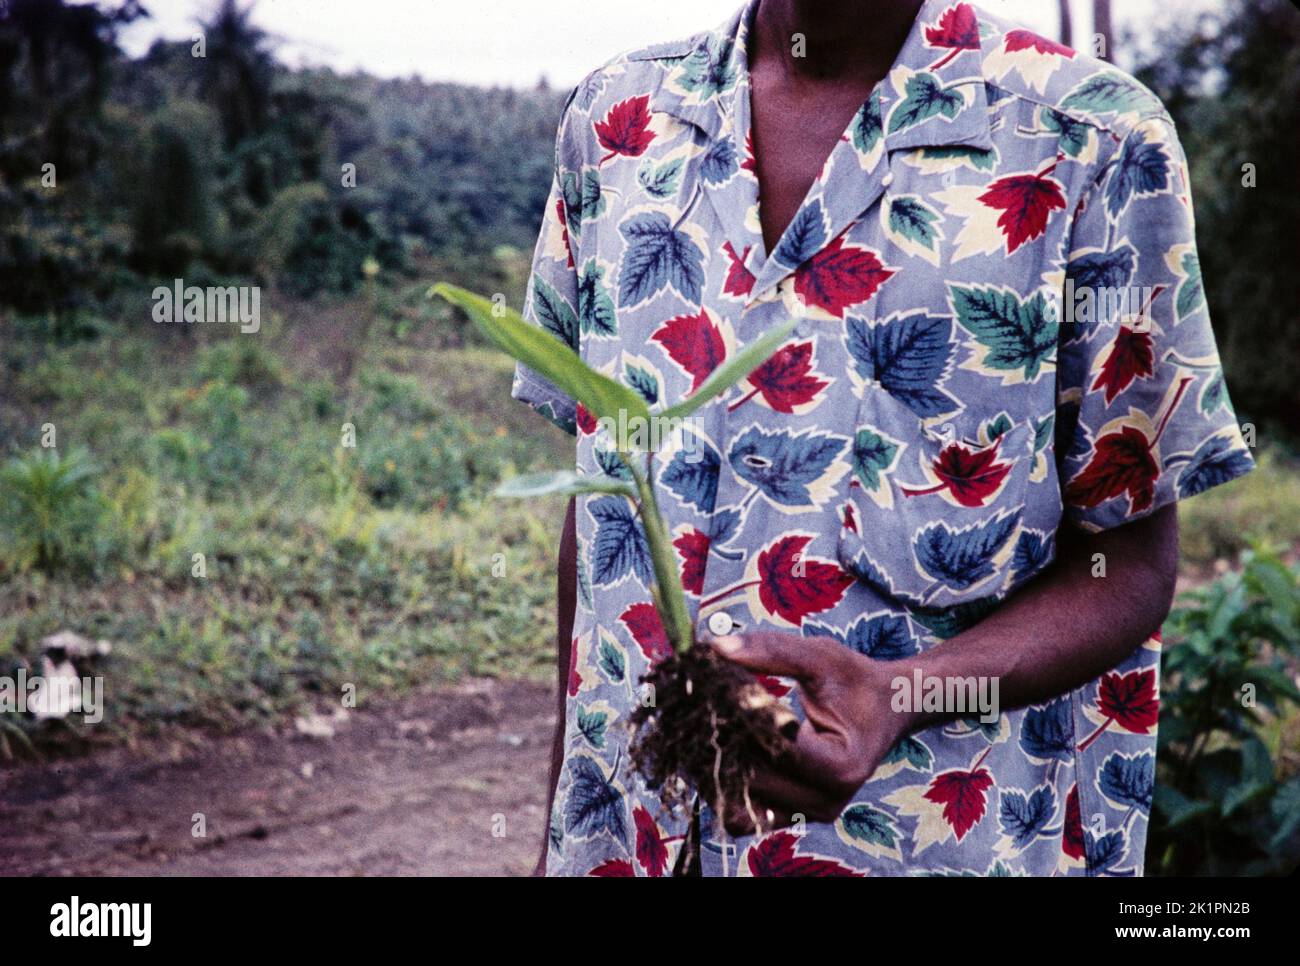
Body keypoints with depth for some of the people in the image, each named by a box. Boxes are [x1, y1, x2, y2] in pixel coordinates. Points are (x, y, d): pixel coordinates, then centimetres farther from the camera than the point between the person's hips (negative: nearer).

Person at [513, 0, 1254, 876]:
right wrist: (564, 807, 6)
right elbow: (600, 487, 6)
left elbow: (1131, 563, -9)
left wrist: (899, 694, -26)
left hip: (944, 838, -3)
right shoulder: (614, 118, 0)